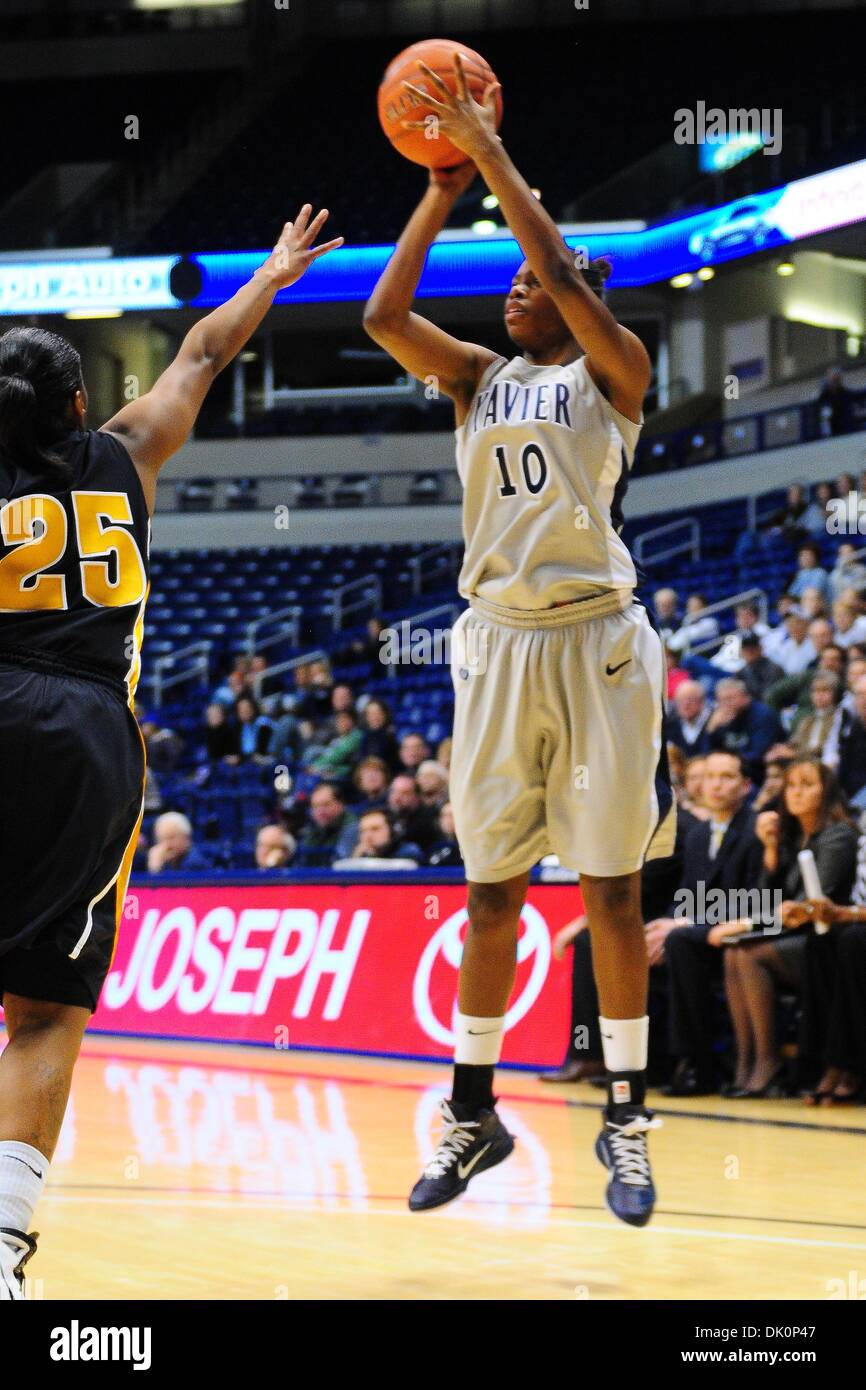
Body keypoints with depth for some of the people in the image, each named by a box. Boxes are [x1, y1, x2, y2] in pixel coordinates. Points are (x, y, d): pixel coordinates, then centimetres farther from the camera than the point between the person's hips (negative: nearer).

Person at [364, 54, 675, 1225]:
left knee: (611, 890, 0)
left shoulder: (612, 373, 0)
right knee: (492, 892, 7)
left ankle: (626, 1119, 7)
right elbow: (383, 316, -2)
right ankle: (473, 1114, 16)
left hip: (597, 644, -4)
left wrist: (491, 156, -13)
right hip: (498, 643, 4)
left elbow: (567, 275, -17)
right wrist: (443, 194, 0)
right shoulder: (481, 379, 12)